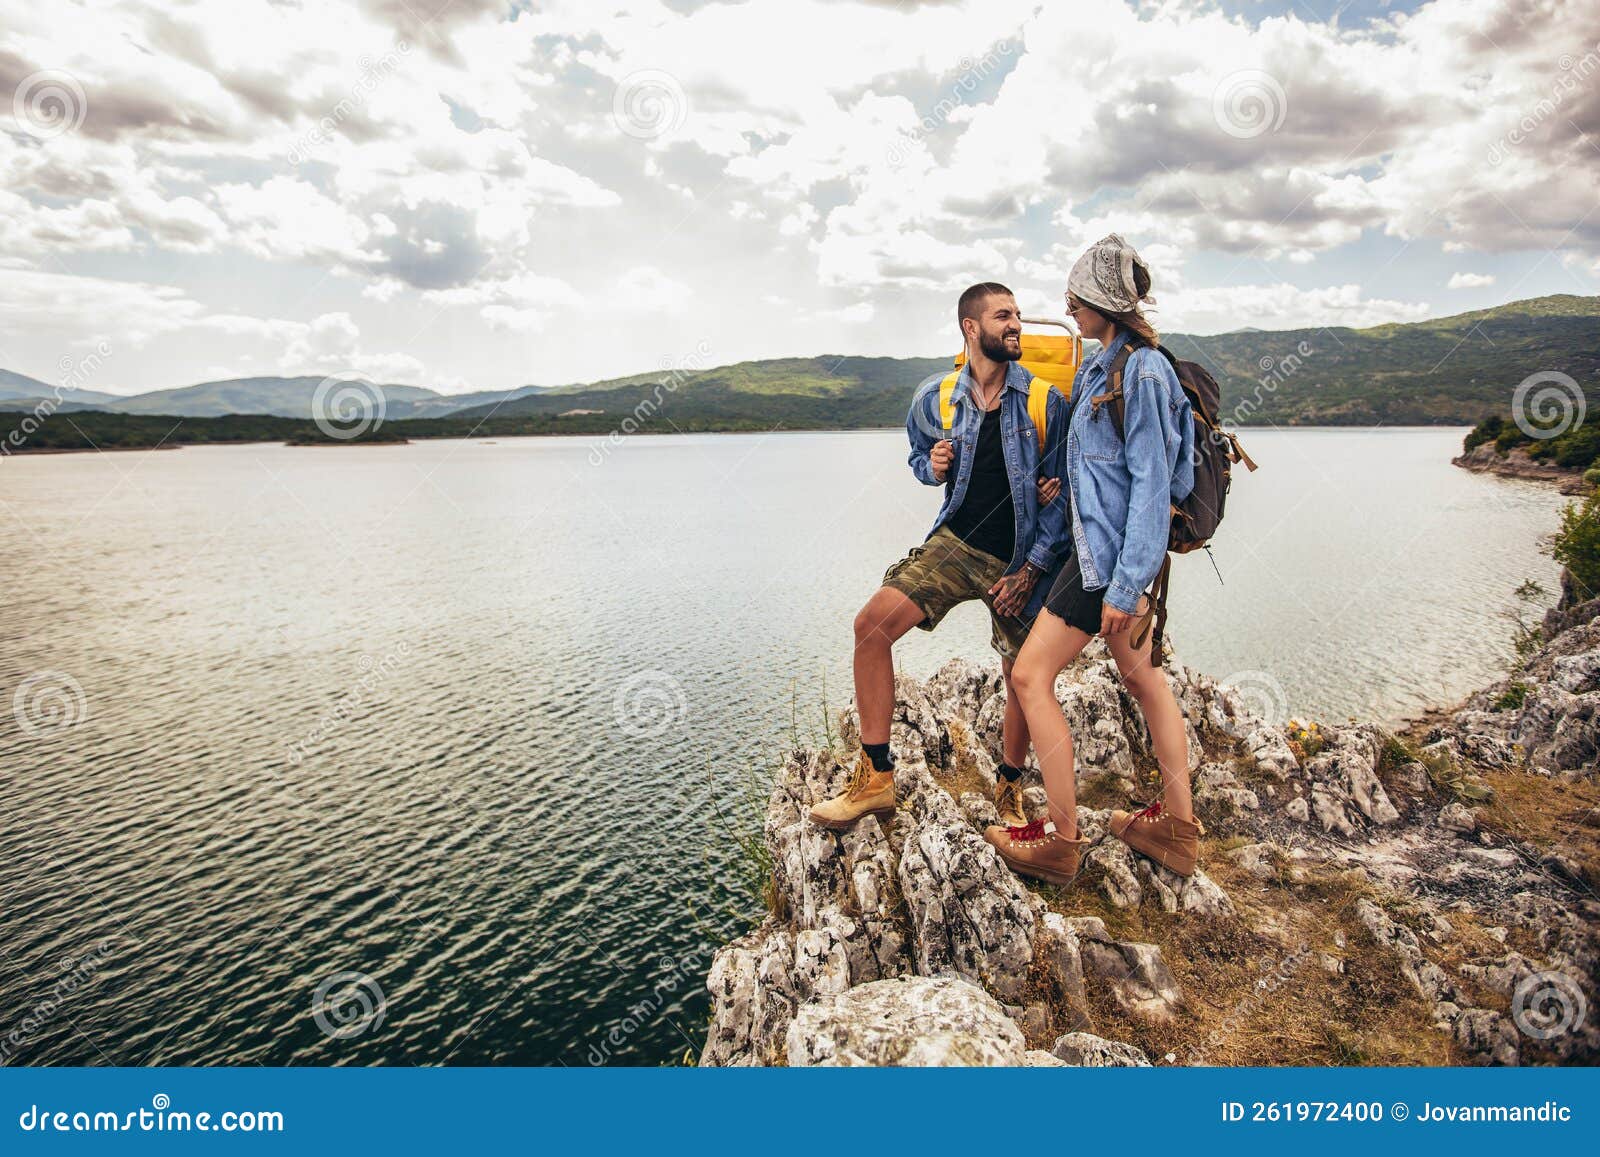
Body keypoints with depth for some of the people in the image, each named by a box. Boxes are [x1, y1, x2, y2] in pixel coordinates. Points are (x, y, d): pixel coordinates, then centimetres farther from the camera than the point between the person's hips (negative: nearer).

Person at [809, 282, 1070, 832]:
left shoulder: (1045, 401, -4)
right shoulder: (934, 398, 3)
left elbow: (1063, 492, -3)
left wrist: (1032, 568, -11)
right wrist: (934, 466, -3)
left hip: (1019, 559, -1)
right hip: (956, 541, 2)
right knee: (872, 623, -16)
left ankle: (1009, 790, 32)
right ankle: (875, 779, -6)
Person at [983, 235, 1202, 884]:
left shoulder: (1141, 371, -16)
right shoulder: (1102, 367, 14)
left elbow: (1151, 484, -20)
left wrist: (1125, 584, -22)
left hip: (1111, 549, -10)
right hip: (1107, 544, 10)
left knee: (1030, 677, -6)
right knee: (1142, 678, 14)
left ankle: (1063, 842, 4)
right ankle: (1178, 830, 26)